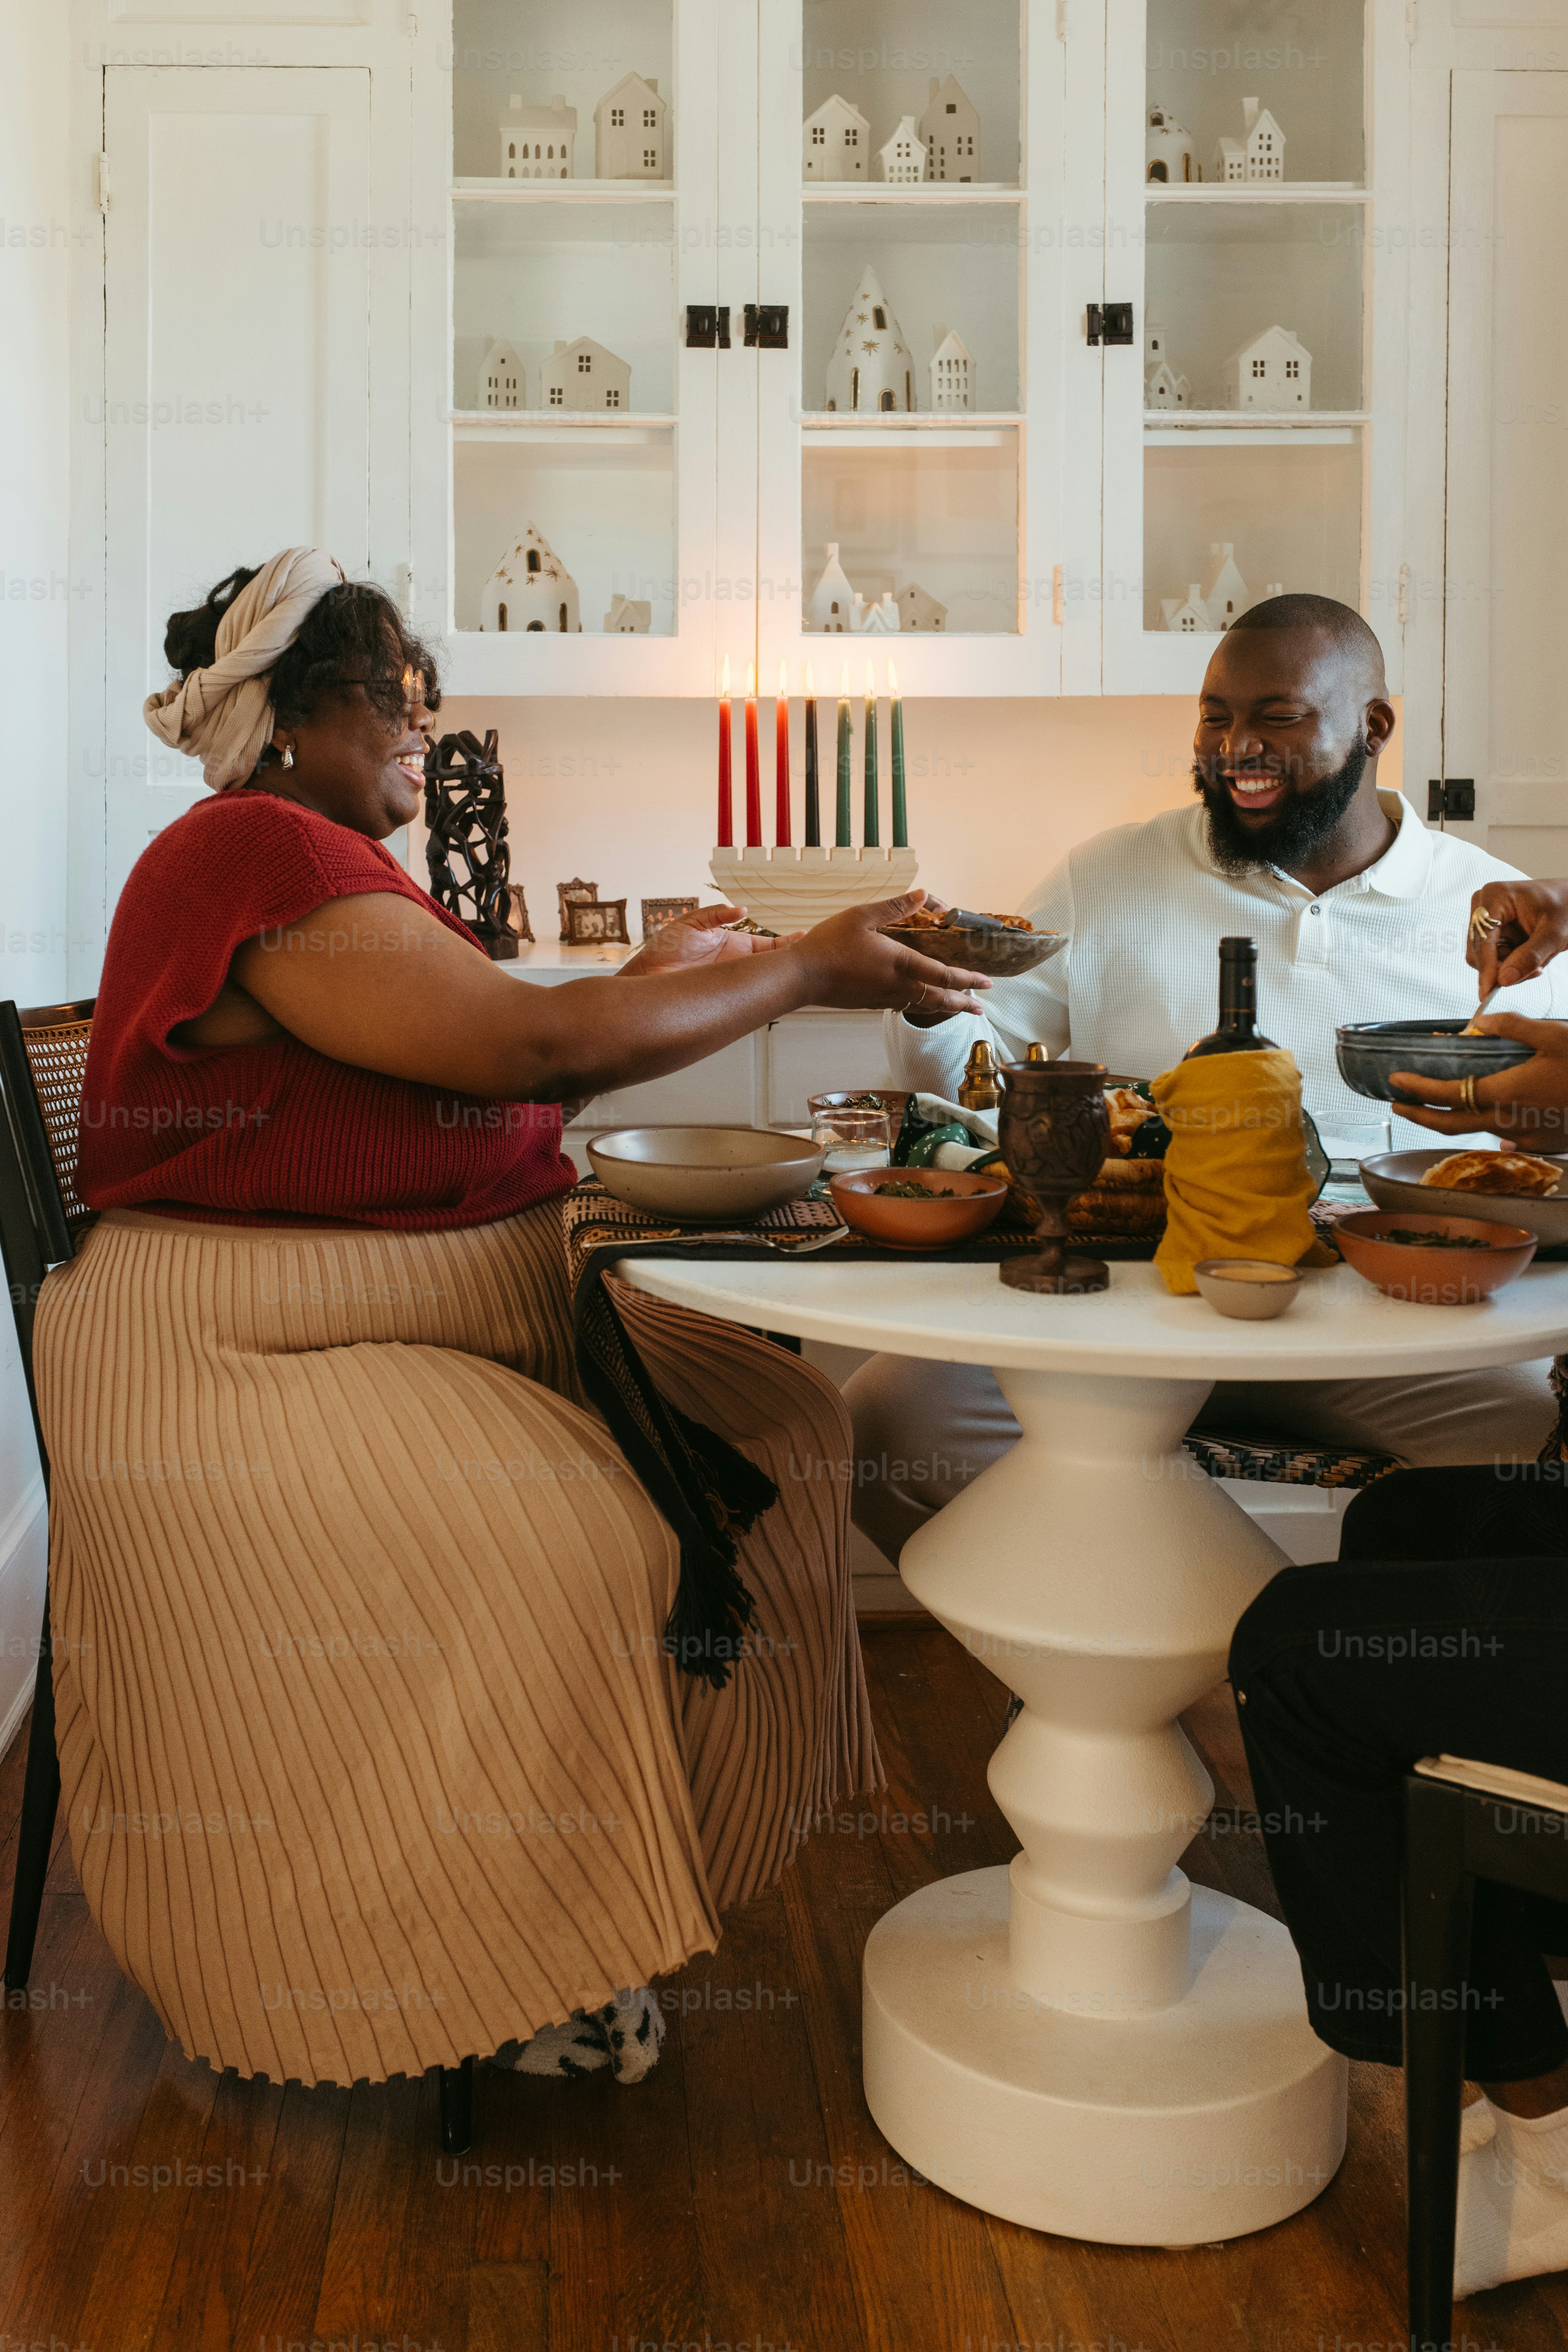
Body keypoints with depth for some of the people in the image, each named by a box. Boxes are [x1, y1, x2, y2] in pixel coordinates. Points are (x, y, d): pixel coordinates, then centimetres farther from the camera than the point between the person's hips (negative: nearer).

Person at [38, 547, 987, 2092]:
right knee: (570, 1560, -30)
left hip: (463, 1316, 10)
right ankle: (496, 1962, -5)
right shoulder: (258, 860, -17)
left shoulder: (321, 856, 16)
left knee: (770, 1430, -1)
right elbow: (536, 1048, -24)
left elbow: (473, 1080, 17)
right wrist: (808, 969, -15)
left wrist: (649, 985, 9)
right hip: (245, 1356, -10)